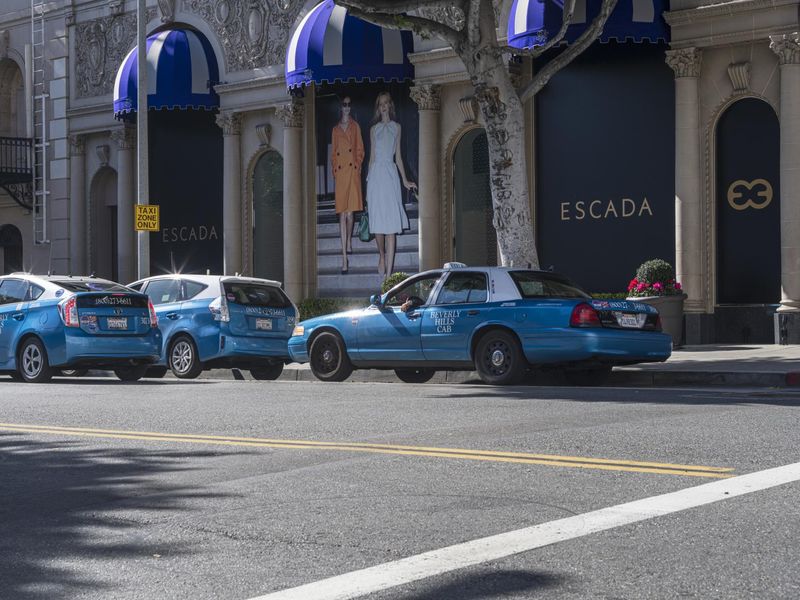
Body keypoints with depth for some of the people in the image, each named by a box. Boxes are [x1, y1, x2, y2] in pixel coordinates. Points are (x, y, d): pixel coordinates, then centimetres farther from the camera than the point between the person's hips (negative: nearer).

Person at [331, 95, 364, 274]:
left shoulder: (355, 127, 8)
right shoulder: (335, 130, 13)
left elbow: (360, 150, 7)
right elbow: (333, 154, 14)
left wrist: (357, 167, -4)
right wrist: (335, 171, 3)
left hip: (352, 172, -1)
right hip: (340, 173, 1)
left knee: (350, 212, 0)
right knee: (342, 214, -4)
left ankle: (349, 242, 28)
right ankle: (344, 257, -6)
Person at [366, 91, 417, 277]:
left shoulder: (396, 127, 13)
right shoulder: (374, 129, 12)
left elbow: (398, 156, 14)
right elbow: (372, 157, 12)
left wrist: (405, 180, 11)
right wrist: (370, 178, 8)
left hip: (391, 173, 0)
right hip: (376, 174, 0)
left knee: (392, 224, -6)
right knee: (378, 221, -2)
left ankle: (389, 272, -6)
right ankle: (382, 257, 22)